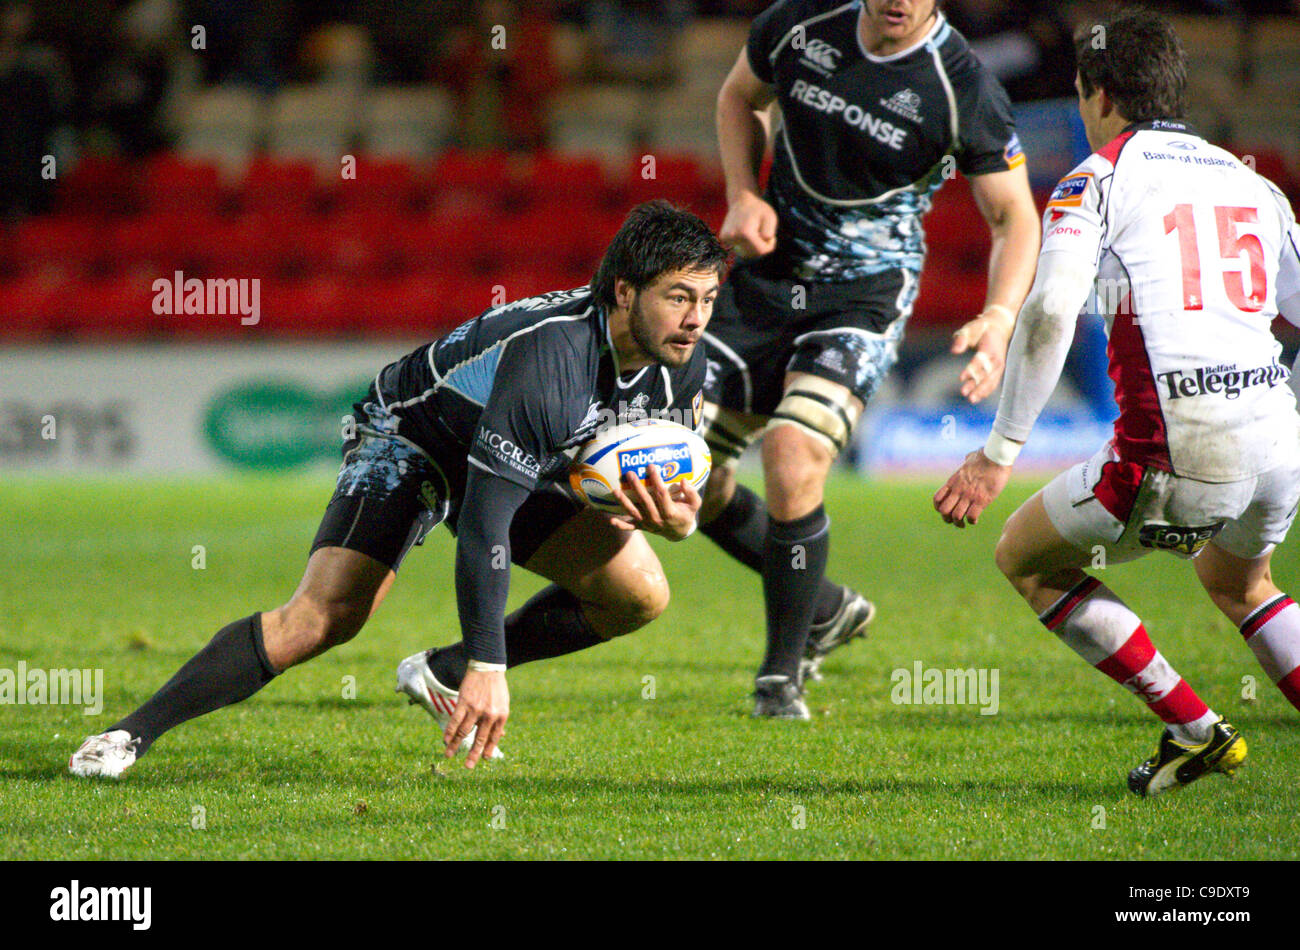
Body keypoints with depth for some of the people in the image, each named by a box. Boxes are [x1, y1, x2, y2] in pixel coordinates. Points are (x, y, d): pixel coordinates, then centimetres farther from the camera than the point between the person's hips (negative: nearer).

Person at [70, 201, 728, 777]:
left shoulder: (681, 357, -15)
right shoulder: (550, 357, -38)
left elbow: (669, 473, 2)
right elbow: (483, 521, -38)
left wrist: (674, 518, -25)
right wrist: (488, 668, -39)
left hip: (523, 462, 8)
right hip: (410, 436, -8)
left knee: (640, 595, -5)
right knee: (324, 615, -25)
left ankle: (444, 676, 10)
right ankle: (132, 733, -21)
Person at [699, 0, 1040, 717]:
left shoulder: (962, 88, -18)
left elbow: (1014, 217, -10)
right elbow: (738, 98, 13)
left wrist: (999, 318, -27)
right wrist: (743, 196, -3)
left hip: (866, 291, -5)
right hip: (767, 273, 5)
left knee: (792, 455, -26)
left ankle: (783, 675, -7)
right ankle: (826, 610, 27)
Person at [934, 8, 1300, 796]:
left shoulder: (1100, 177, 3)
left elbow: (1052, 310, -12)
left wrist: (1000, 451, -9)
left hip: (1176, 458, -6)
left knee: (1026, 559, 18)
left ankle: (1195, 729, 11)